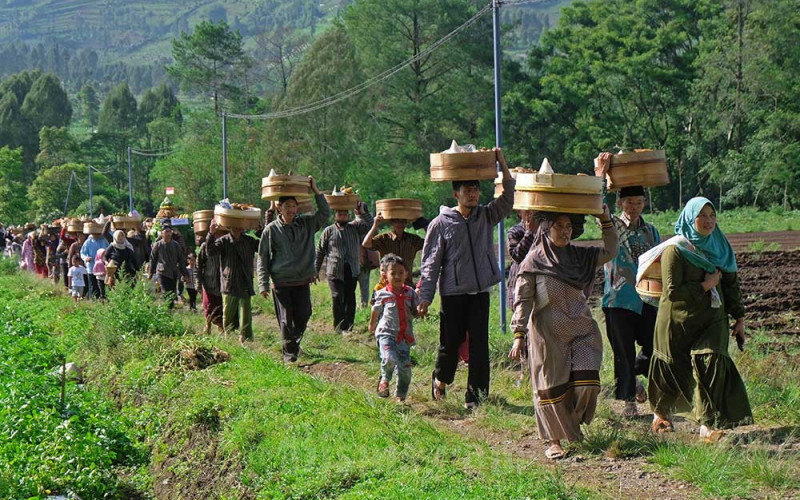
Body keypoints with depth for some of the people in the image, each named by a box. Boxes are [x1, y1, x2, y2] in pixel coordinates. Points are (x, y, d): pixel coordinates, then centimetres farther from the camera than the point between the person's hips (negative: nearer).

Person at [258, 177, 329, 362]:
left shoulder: (305, 224, 8)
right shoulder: (271, 230, -1)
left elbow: (325, 213, 5)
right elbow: (263, 259, 1)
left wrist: (316, 191, -3)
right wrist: (263, 284, -5)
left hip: (302, 281, 3)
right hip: (281, 283, -3)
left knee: (303, 315, 4)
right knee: (286, 320, 0)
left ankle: (295, 343, 30)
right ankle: (289, 353, 11)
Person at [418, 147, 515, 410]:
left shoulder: (486, 216, 8)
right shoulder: (441, 223, -3)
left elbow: (508, 198, -4)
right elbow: (430, 262, -2)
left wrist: (502, 164, -11)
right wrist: (425, 296, -6)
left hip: (481, 291, 3)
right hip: (453, 293, -3)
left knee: (479, 344, 1)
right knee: (450, 342, 4)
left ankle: (475, 396, 8)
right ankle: (441, 379, 33)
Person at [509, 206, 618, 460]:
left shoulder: (579, 256, 9)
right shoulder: (534, 261, -4)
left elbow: (611, 251, 13)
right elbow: (522, 300, -5)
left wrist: (605, 220, 3)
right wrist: (519, 335, -11)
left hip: (581, 331, 4)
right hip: (548, 335, -3)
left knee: (586, 384, -7)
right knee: (551, 389, 2)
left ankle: (574, 426, 20)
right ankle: (553, 440, 18)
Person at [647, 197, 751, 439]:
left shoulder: (720, 247, 6)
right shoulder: (675, 250, -13)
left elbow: (731, 284, 14)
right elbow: (672, 291, -20)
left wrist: (739, 317, 11)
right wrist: (705, 285, -16)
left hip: (712, 319, 4)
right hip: (678, 323, -4)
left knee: (711, 362, -17)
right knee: (673, 371, 9)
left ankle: (708, 424, -16)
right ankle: (661, 411, 38)